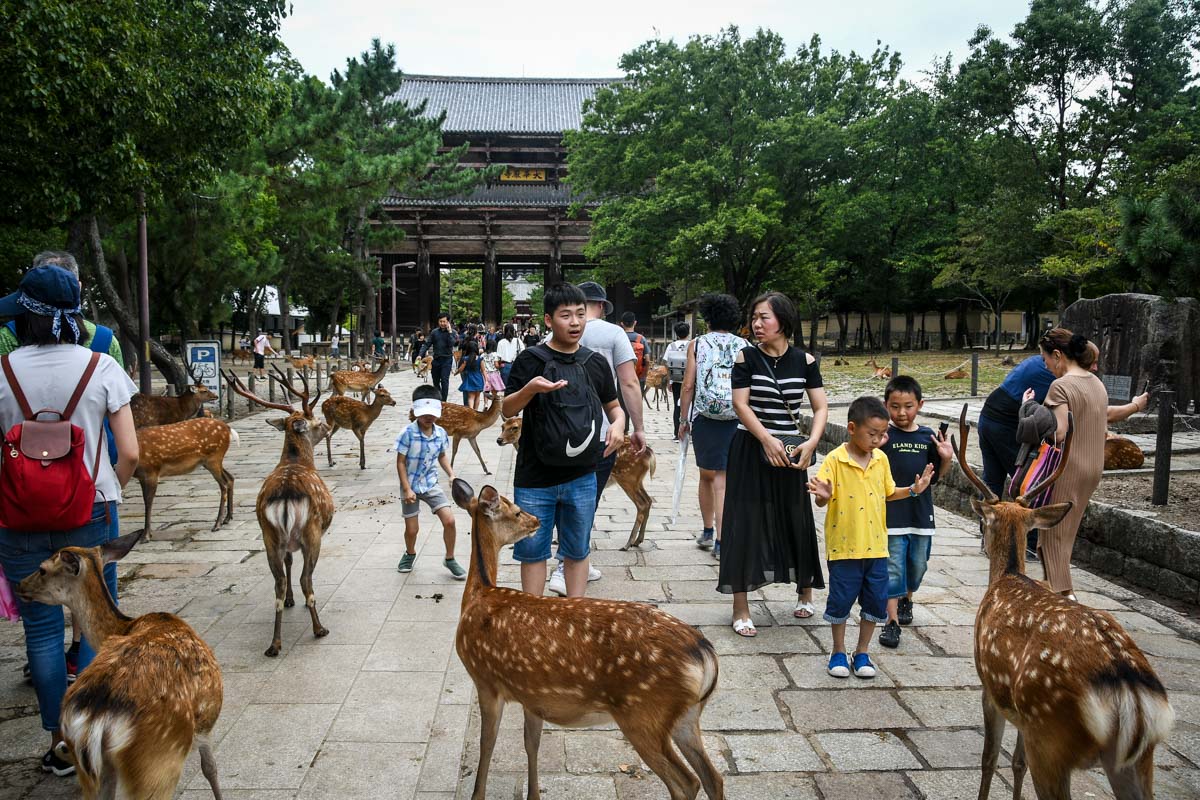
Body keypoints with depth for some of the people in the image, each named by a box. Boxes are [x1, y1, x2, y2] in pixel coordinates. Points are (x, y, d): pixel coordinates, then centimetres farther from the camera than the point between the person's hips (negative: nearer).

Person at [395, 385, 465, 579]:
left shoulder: (441, 433, -7)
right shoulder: (408, 433, -20)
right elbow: (400, 462, -14)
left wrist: (451, 475, -3)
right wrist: (407, 489, -17)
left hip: (431, 484, 3)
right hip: (411, 486, -3)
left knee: (449, 520, -9)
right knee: (412, 529, 6)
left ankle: (450, 559, 11)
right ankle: (410, 554, 40)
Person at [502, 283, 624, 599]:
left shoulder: (595, 363, 5)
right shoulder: (530, 359, -4)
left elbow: (613, 405, 17)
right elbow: (507, 410, -3)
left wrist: (618, 423, -6)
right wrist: (530, 389, -23)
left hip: (581, 478, 3)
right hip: (534, 480, -2)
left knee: (577, 551, 14)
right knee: (532, 551, 8)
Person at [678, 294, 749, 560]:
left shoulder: (697, 345, 3)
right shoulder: (745, 346, 5)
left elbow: (688, 386, -1)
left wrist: (683, 420, 8)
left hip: (705, 418, 0)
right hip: (738, 419, 0)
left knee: (707, 476, 16)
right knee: (724, 478, 3)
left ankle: (708, 532, 28)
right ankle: (722, 541, -1)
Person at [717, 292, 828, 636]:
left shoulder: (804, 360, 0)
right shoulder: (746, 357, -4)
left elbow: (821, 407, -2)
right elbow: (740, 404, -10)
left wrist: (811, 443, -18)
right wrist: (768, 440, -21)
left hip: (790, 453, 2)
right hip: (750, 451, -2)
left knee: (796, 521, 11)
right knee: (746, 524, -2)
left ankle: (805, 591, 36)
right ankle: (740, 609, 7)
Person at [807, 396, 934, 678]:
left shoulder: (881, 459, 4)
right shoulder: (835, 460, -12)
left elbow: (889, 494, 16)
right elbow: (823, 500, -13)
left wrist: (914, 490, 1)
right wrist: (823, 495, -35)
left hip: (876, 546, 5)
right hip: (844, 546, -4)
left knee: (875, 600, 10)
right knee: (841, 600, 6)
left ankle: (862, 652, 27)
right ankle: (838, 653, 24)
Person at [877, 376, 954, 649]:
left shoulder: (928, 436, 5)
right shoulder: (884, 436, -8)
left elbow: (937, 475, 12)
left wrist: (947, 459, -6)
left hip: (921, 512, 4)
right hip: (891, 512, -4)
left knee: (918, 565, 18)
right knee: (892, 569, -2)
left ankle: (906, 599, 44)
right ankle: (892, 621, 4)